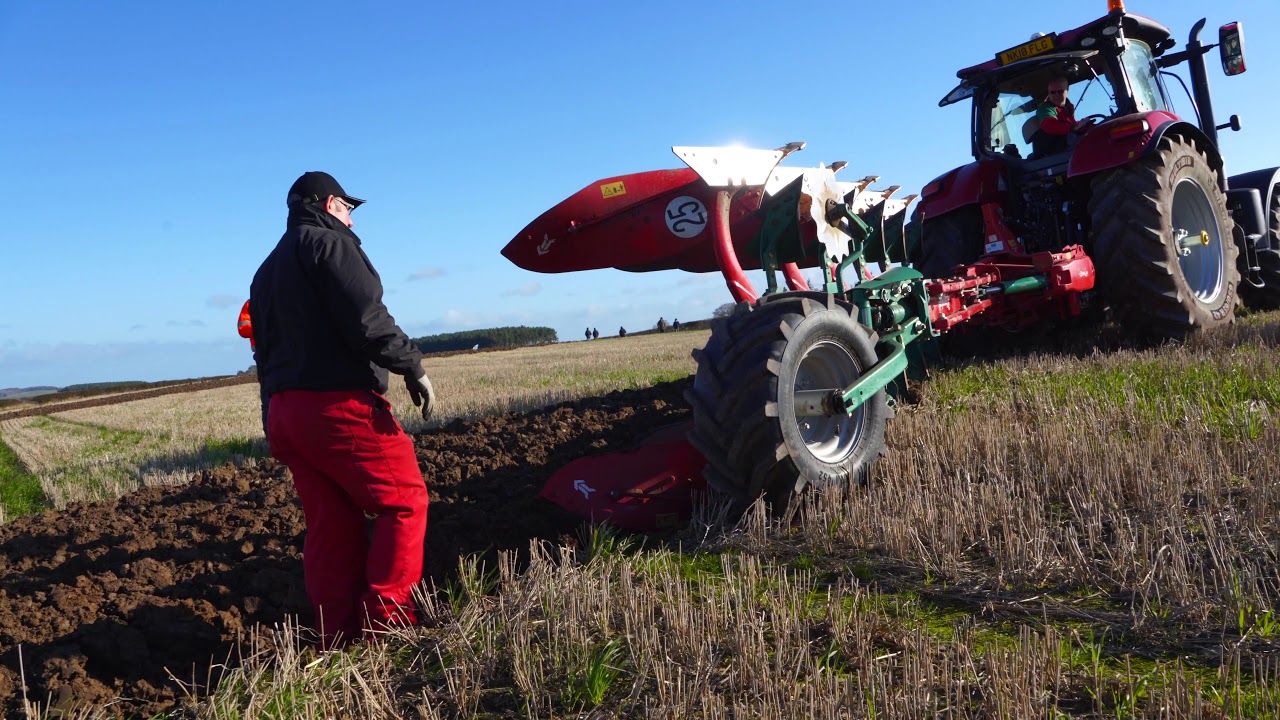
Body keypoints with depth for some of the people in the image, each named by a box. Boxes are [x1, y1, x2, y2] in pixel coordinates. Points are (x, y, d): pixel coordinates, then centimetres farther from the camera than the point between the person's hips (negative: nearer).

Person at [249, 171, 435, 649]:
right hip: (340, 405, -9)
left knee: (331, 526, 10)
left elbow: (264, 351, 22)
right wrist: (413, 367, -11)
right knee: (404, 501, -2)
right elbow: (367, 320, -17)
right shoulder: (328, 242, -4)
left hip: (285, 412, 9)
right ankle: (388, 623, -7)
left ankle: (338, 641, 13)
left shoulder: (267, 271, 23)